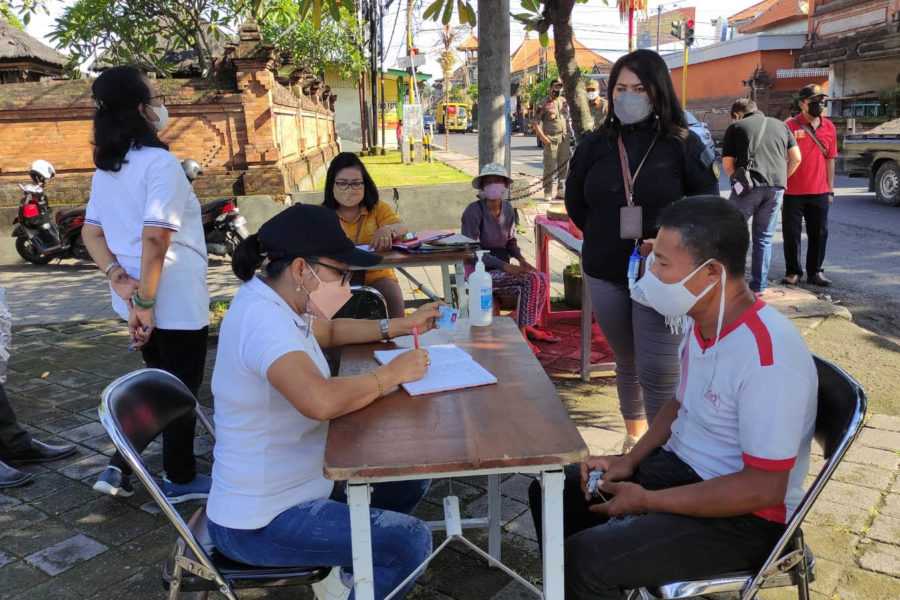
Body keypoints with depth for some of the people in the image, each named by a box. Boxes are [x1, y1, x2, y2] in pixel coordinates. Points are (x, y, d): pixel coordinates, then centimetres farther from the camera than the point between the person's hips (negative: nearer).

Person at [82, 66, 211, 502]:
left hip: (135, 298, 8)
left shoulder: (106, 168, 9)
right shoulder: (160, 162, -18)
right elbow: (154, 238, -26)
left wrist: (119, 279, -2)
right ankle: (181, 479, 23)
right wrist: (145, 301, -20)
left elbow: (91, 233, 9)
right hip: (175, 301, -8)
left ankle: (119, 468, 24)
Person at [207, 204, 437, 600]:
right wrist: (392, 373, -26)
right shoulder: (263, 318, -28)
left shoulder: (273, 301, 3)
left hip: (288, 484, 10)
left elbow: (329, 332, 22)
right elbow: (321, 400, -43)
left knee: (410, 480, 15)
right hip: (259, 521, -10)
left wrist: (399, 326, 10)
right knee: (411, 542, -16)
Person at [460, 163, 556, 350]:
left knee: (542, 279, -11)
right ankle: (521, 334, -15)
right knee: (530, 280, -23)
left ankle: (528, 327, 3)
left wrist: (521, 259, -3)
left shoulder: (508, 209, 4)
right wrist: (505, 266, -25)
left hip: (501, 268, 7)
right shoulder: (474, 211, -17)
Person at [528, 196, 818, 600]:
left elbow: (764, 489, -26)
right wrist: (630, 461, 1)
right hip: (682, 467, 9)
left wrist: (648, 501, -21)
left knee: (585, 560, -24)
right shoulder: (703, 322, -1)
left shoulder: (768, 356, -29)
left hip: (743, 517, -8)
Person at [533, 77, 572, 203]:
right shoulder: (544, 104, -5)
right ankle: (548, 193, -1)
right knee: (550, 167, -6)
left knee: (564, 166, 8)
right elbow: (536, 123, -9)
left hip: (564, 139, 6)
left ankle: (561, 191, 17)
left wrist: (568, 132, 14)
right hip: (551, 139, -6)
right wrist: (543, 138, -16)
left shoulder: (564, 102, 14)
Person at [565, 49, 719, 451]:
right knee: (626, 361, 18)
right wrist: (605, 238, 7)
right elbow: (576, 204, 15)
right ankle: (634, 434, 36)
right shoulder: (595, 145, 4)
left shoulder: (683, 144, -5)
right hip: (605, 273, 4)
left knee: (658, 371, -6)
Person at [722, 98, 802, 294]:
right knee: (764, 237, 11)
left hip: (749, 185, -3)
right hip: (776, 186, 4)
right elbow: (796, 158, 14)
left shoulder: (735, 127, 11)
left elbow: (727, 164, 4)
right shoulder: (780, 125, 21)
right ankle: (759, 286, 12)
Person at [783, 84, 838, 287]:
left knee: (819, 233, 9)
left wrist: (830, 189, 11)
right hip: (793, 192, -4)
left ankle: (815, 271, 21)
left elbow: (830, 159, 13)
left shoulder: (829, 127, 8)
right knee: (792, 234, 4)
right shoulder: (790, 126, -6)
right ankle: (793, 272, 16)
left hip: (819, 192, 4)